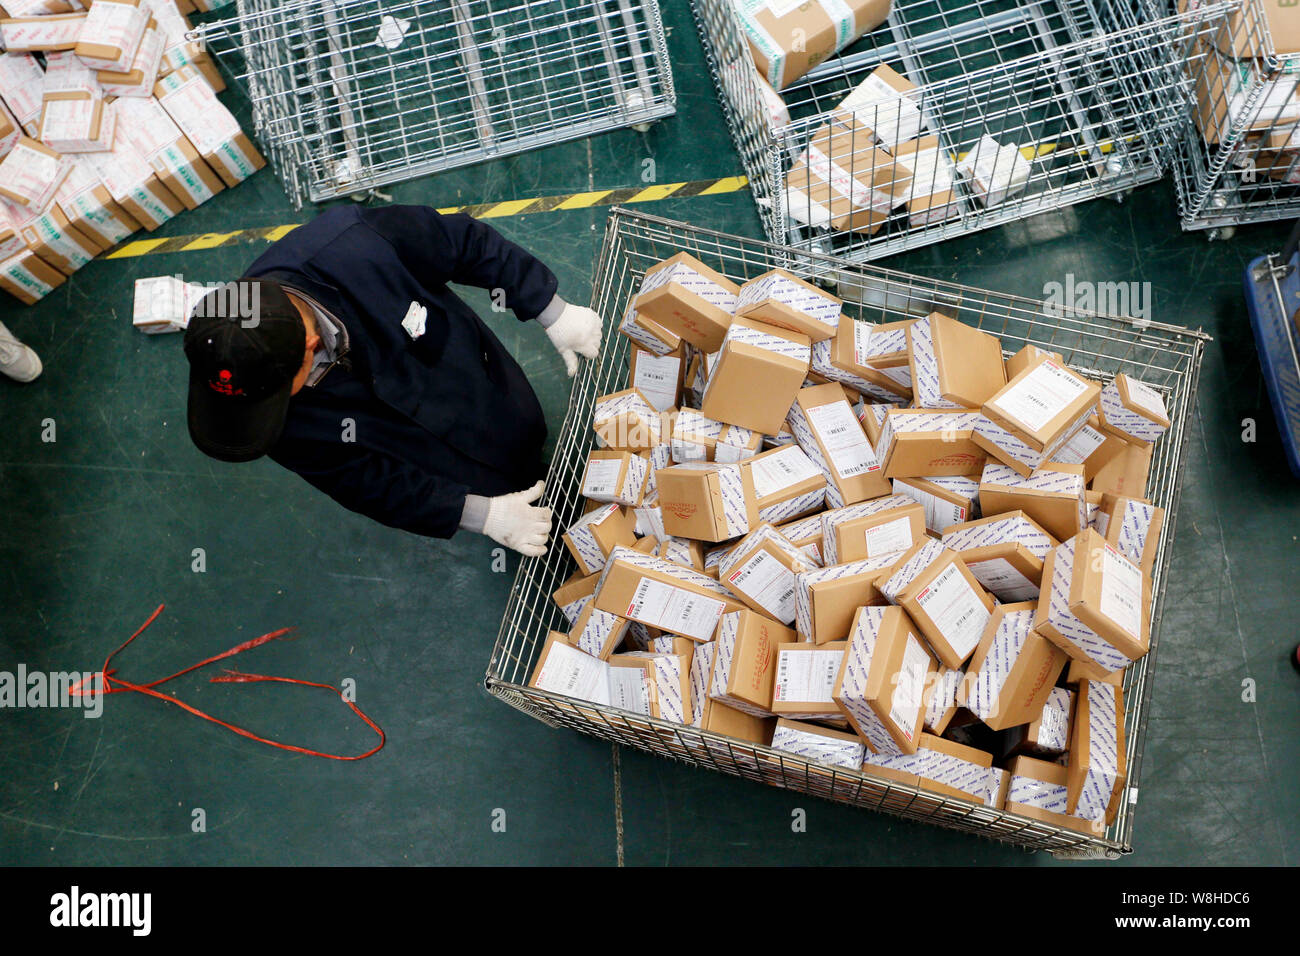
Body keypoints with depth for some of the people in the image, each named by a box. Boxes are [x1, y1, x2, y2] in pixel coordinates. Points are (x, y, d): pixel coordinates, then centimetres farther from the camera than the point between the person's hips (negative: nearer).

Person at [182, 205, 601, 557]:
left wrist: (552, 313, -16)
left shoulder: (355, 242, -42)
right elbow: (367, 485, -23)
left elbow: (466, 242, -23)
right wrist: (481, 514, -26)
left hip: (484, 381, 1)